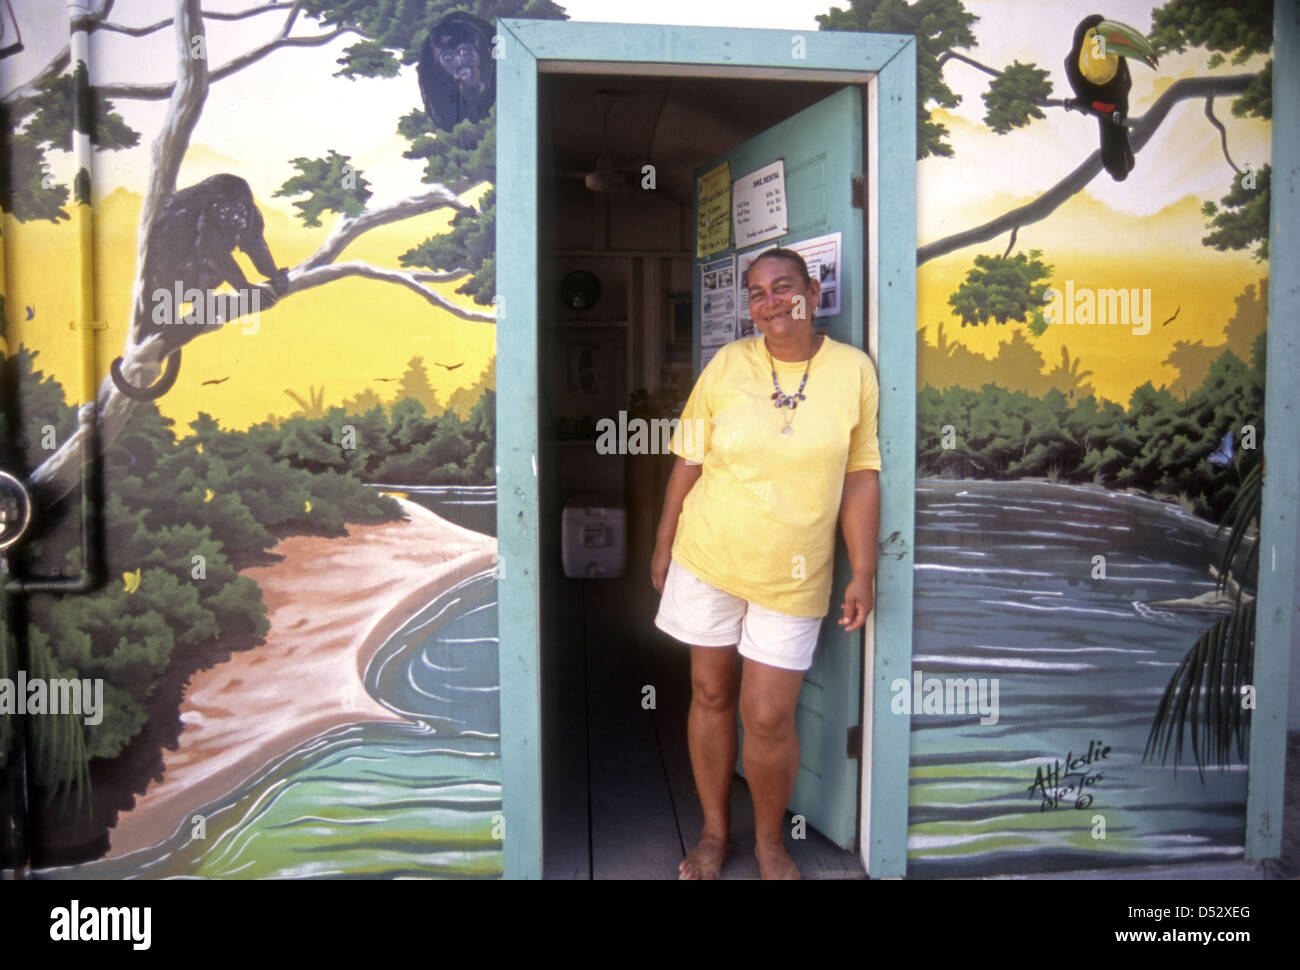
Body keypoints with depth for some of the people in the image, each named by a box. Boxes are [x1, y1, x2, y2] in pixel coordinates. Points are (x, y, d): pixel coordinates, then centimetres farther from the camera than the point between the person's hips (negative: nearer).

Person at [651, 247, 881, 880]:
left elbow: (861, 477, -1)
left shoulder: (854, 370, -4)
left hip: (792, 577, -1)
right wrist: (664, 544, 7)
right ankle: (714, 832, 33)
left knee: (769, 718, 0)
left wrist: (864, 572, -3)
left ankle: (770, 841, 28)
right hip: (707, 558, 2)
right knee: (710, 695, 12)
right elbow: (689, 460, 4)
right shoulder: (727, 364, -2)